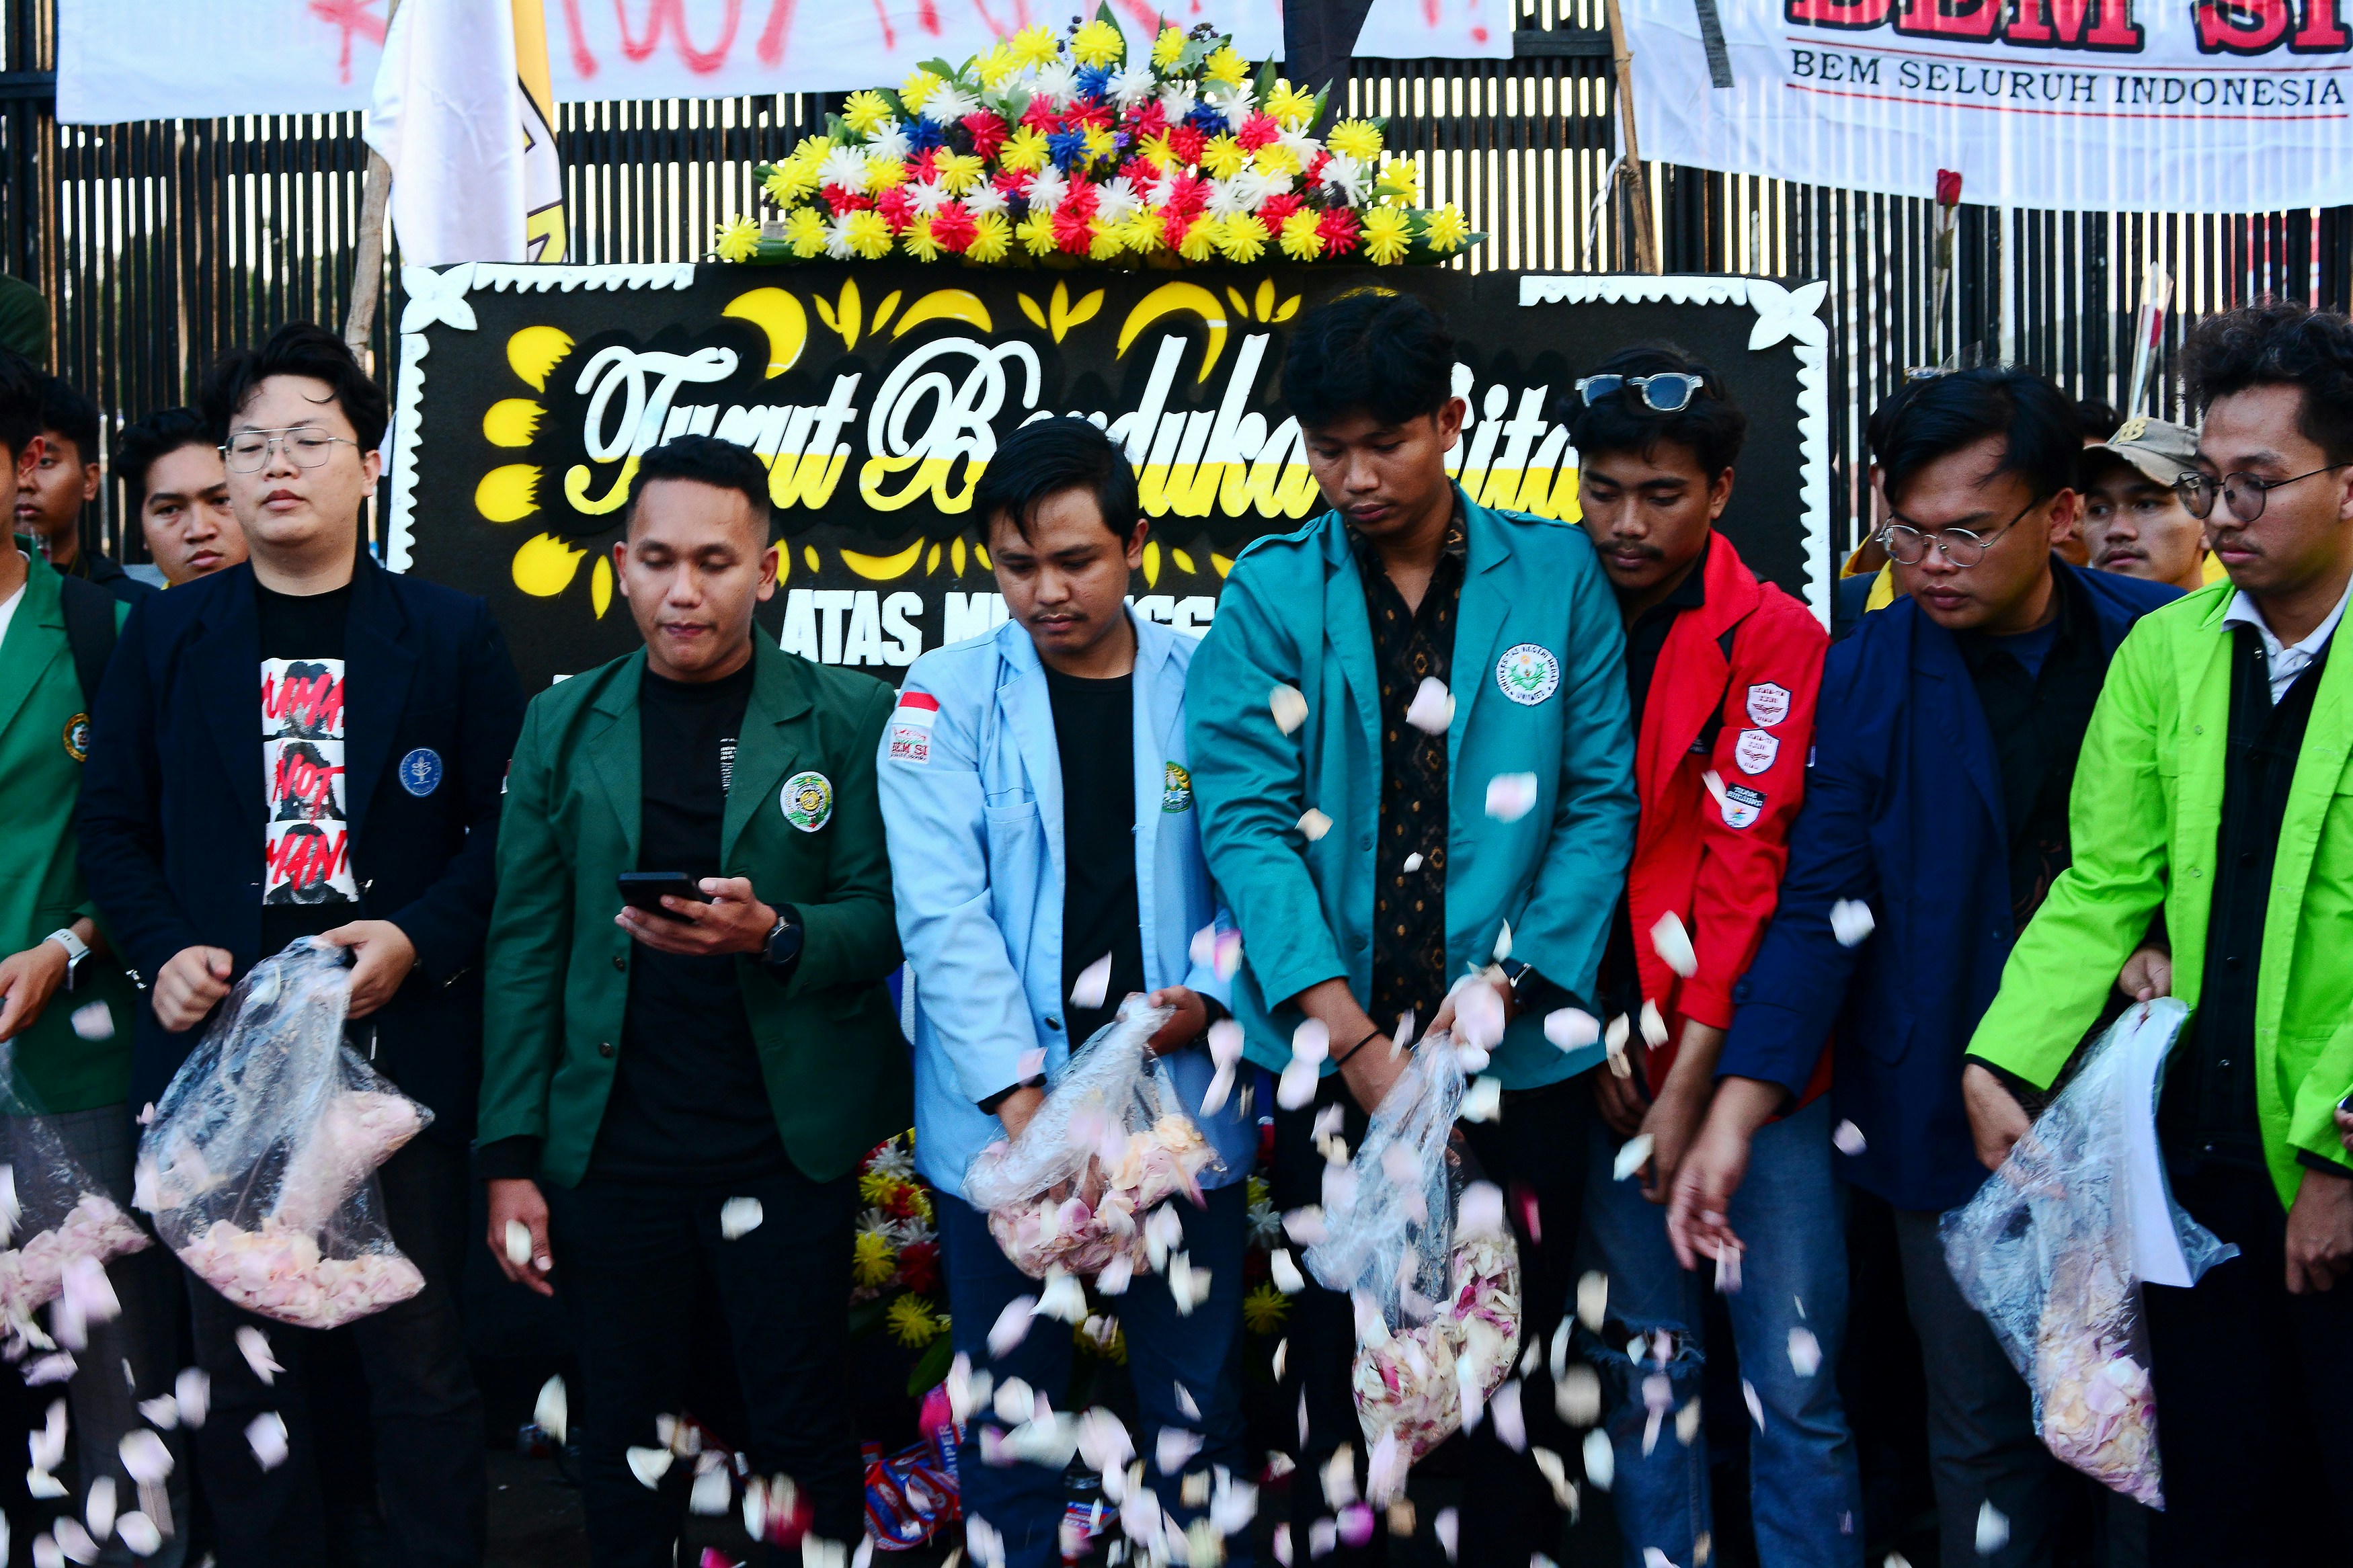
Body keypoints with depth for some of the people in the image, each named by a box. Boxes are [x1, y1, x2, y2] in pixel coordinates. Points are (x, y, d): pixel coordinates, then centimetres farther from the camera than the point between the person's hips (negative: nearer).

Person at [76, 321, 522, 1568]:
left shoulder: (450, 636, 4)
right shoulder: (164, 636, 9)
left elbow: (504, 828, 1)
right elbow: (114, 825, 9)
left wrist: (419, 940, -14)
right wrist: (161, 952, -7)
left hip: (399, 1045, -2)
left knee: (419, 1357, 4)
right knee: (241, 1363, 9)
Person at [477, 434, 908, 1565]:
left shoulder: (848, 719, 0)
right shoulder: (563, 726, 7)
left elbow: (885, 918, -1)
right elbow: (526, 951, 4)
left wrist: (774, 934, -22)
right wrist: (511, 1160, 0)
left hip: (786, 1154, -2)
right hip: (611, 1155, 2)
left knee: (805, 1442, 4)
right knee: (623, 1450, 11)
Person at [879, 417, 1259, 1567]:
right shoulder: (949, 695, 0)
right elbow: (943, 909, -8)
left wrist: (1207, 996, -15)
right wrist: (1022, 1095, -16)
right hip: (1001, 1118, 0)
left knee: (1196, 1401, 9)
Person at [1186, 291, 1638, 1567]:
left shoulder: (1557, 574, 3)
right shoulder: (1270, 595, 1)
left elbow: (1601, 800, -1)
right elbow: (1246, 819, -7)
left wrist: (1503, 987, -13)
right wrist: (1356, 1040, -15)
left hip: (1518, 1047, 0)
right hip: (1330, 1045, 0)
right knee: (1338, 1356, 10)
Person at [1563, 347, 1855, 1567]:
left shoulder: (1776, 640, -5)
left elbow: (1750, 863, -10)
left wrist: (1694, 1079, -13)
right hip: (1607, 1064, 3)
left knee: (1794, 1383, -1)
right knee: (1647, 1367, 10)